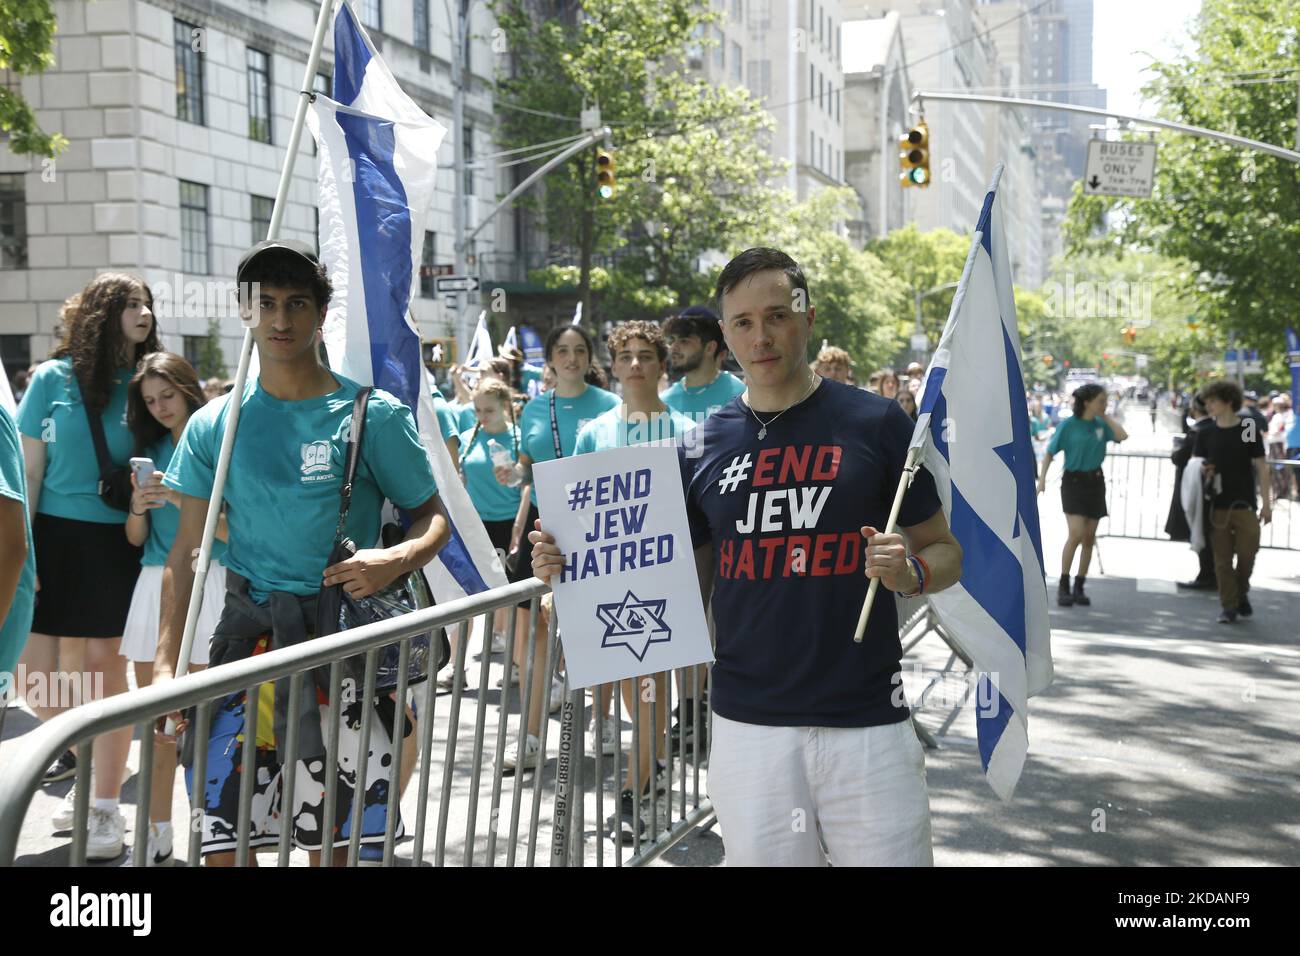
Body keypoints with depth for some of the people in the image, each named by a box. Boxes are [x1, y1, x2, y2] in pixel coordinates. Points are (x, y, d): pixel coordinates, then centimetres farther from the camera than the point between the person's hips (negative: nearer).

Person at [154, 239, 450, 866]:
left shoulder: (373, 415, -2)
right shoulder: (214, 425, 5)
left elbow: (434, 518, 3)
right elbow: (185, 555, 7)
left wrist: (399, 559, -19)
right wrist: (164, 665, -1)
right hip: (249, 633, 2)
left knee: (332, 840, 10)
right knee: (223, 843, 1)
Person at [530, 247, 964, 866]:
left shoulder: (877, 423, -1)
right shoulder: (703, 445, 6)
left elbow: (945, 552, 6)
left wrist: (910, 572, -16)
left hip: (865, 721, -1)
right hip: (748, 722, 2)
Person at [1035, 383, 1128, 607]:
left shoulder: (1100, 424, 4)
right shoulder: (1068, 425, -7)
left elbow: (1122, 436, -13)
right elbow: (1050, 453, -3)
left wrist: (1105, 417, -5)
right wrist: (1042, 478, -12)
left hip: (1095, 481, 5)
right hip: (1073, 481, -5)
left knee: (1089, 538, 6)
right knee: (1076, 534, -16)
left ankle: (1079, 587, 16)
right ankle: (1063, 586, -5)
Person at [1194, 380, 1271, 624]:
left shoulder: (1249, 429, -1)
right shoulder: (1205, 433, 5)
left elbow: (1260, 467, 1)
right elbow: (1197, 464, 12)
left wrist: (1266, 502, -3)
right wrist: (1202, 470, -14)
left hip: (1245, 504, -2)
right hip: (1217, 506, 2)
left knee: (1247, 554, -2)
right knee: (1222, 558, 1)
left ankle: (1242, 593, 24)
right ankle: (1228, 605, 10)